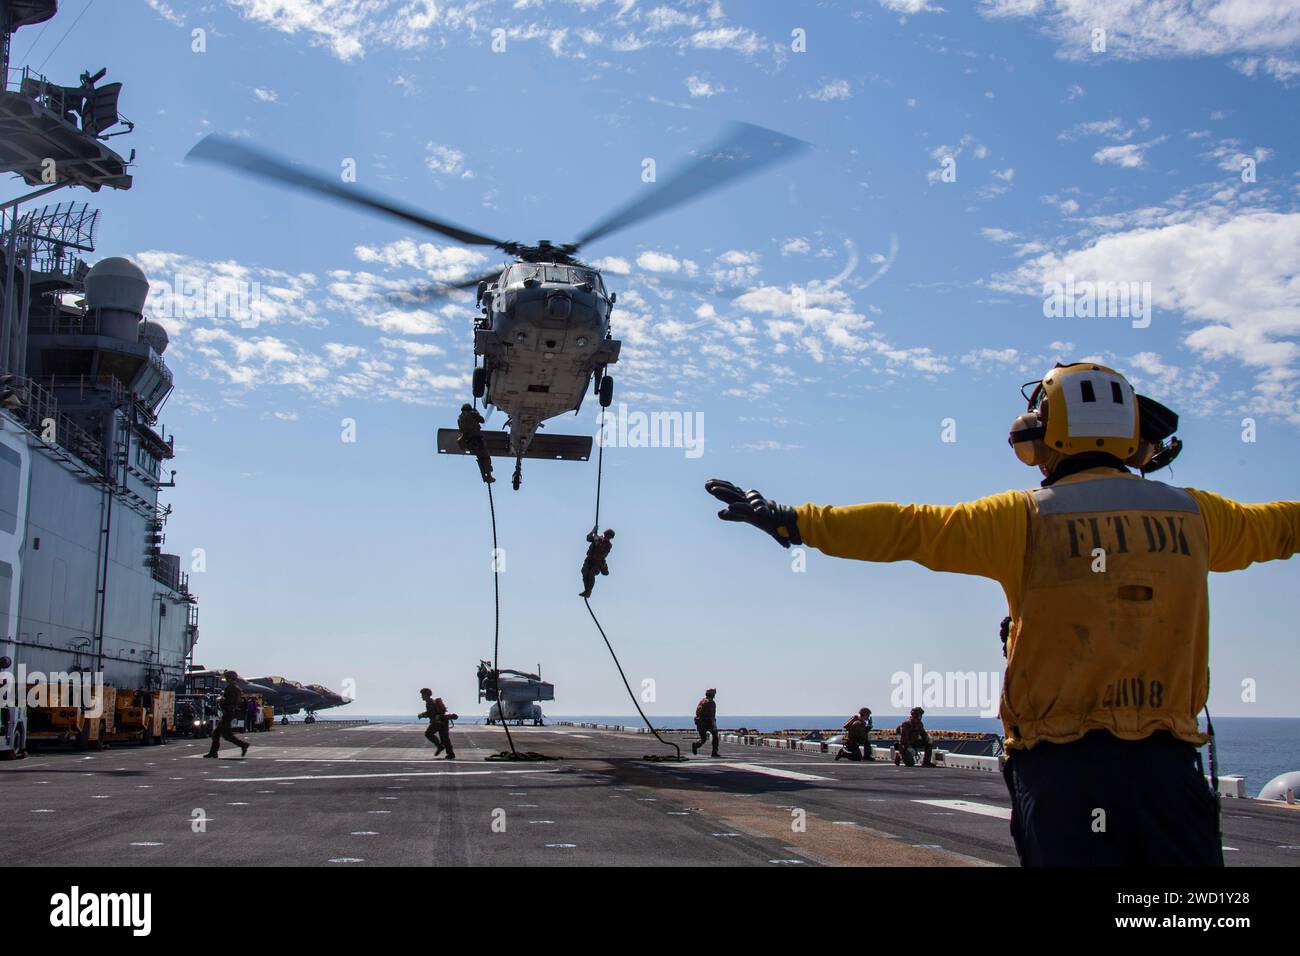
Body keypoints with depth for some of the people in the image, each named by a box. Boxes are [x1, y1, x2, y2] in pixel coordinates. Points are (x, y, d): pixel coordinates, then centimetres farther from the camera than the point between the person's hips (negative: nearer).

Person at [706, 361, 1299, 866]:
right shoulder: (1192, 514, 7)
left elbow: (908, 529, -2)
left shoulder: (1027, 518, -3)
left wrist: (789, 520, 3)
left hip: (1062, 760, -2)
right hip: (1165, 759, 2)